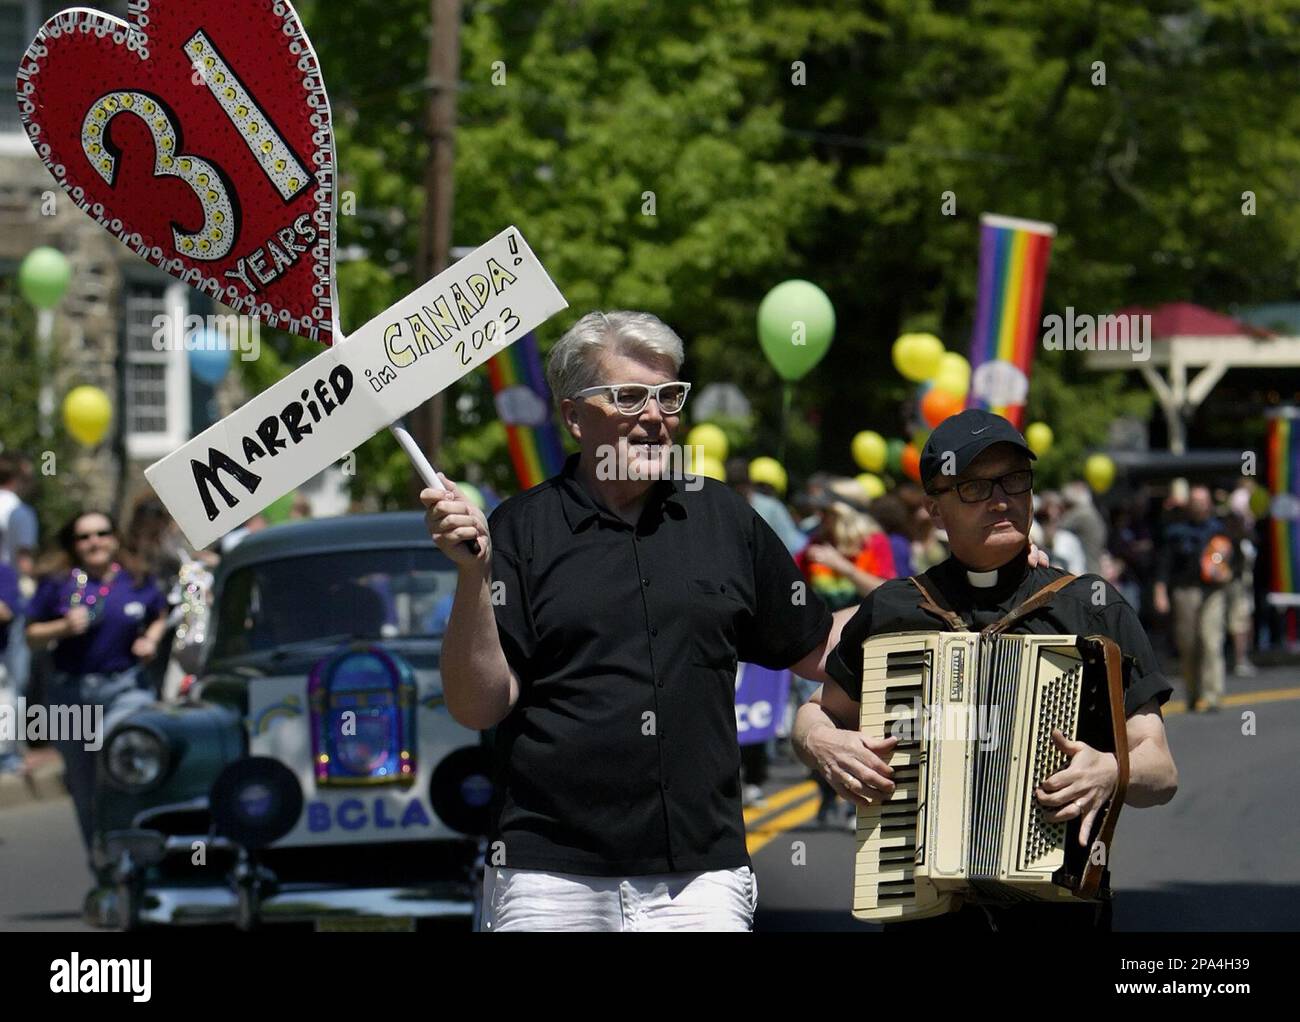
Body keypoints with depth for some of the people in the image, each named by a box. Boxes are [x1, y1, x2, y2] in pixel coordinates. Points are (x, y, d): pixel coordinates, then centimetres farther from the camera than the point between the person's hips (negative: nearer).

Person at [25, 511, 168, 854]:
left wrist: (151, 640, 3)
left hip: (124, 691, -2)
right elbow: (32, 636, 4)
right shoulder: (57, 586, 2)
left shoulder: (138, 584, 6)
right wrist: (63, 627, -13)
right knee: (85, 790, 11)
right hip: (70, 693, 2)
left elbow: (160, 616, 23)